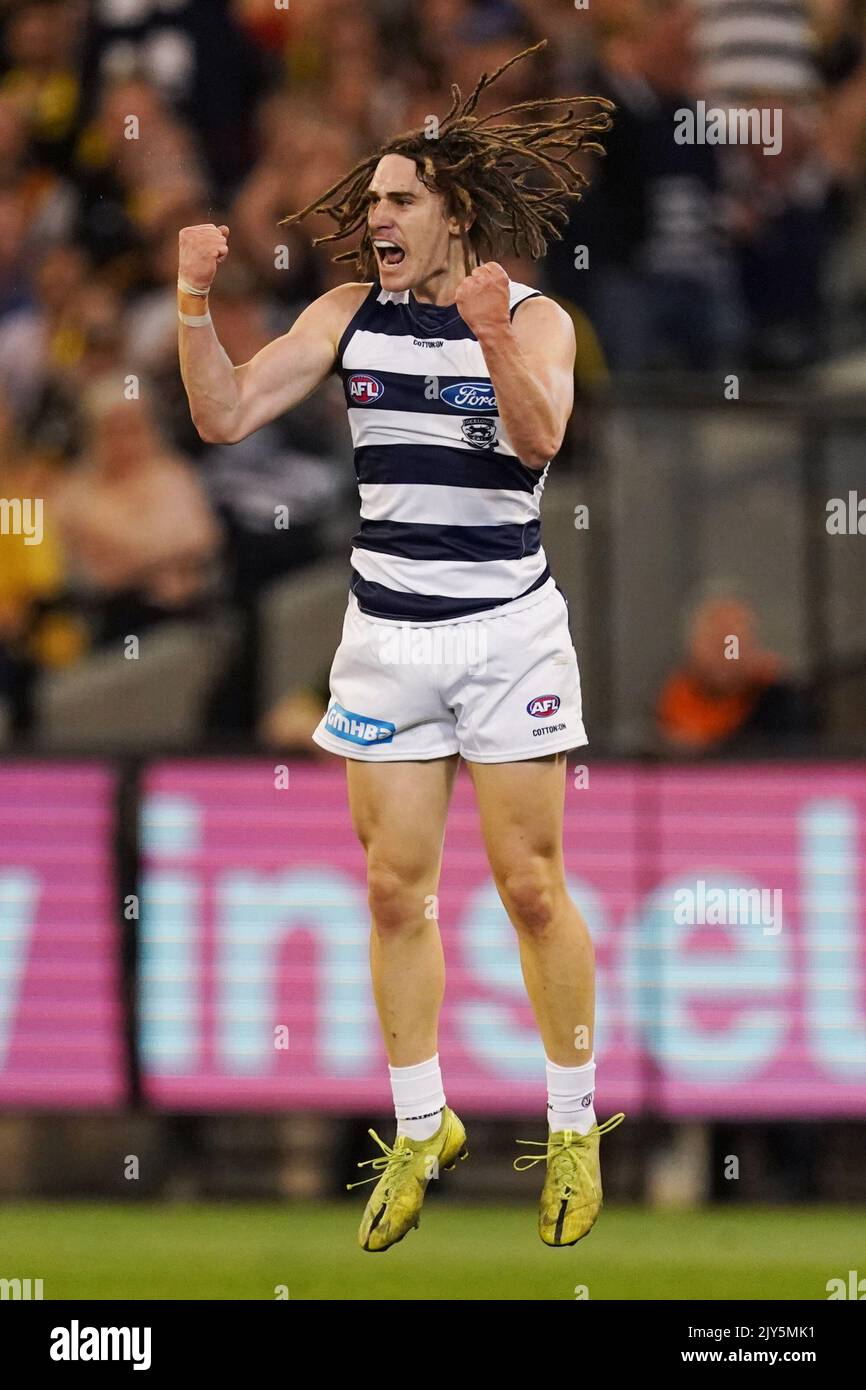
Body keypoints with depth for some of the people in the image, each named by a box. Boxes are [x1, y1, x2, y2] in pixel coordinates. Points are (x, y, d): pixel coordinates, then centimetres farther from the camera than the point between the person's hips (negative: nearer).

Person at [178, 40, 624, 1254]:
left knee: (530, 883, -1)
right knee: (396, 890, 4)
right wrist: (195, 303, -14)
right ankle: (420, 1132, 15)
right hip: (388, 634, 3)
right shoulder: (352, 315, 3)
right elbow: (226, 416, 0)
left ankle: (574, 1129, 12)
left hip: (506, 628, -3)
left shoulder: (535, 320, -6)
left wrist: (493, 337, -41)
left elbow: (540, 434, -25)